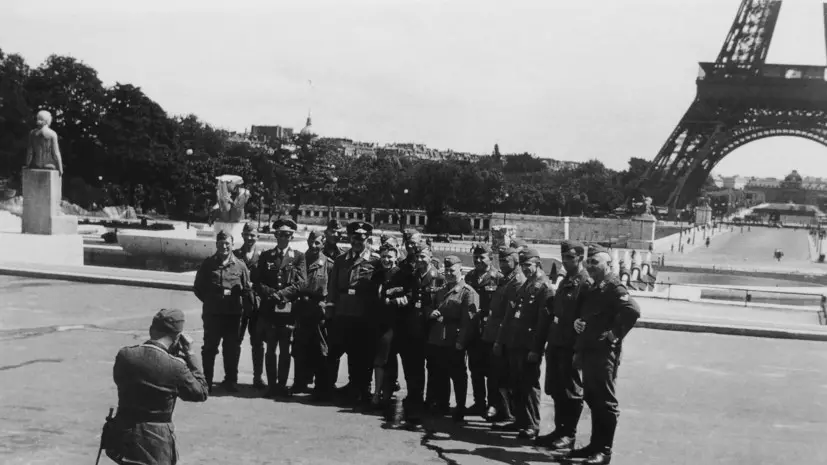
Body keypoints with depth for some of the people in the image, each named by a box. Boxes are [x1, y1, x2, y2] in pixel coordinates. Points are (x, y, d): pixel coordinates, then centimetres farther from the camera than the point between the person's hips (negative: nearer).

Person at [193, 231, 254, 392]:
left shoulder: (240, 265, 1)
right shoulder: (208, 264, 1)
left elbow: (247, 289, 1)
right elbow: (198, 287, 7)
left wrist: (248, 306, -7)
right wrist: (209, 300, 2)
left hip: (233, 314, 1)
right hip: (212, 313, 0)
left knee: (232, 348, 9)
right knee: (210, 347, 8)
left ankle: (230, 380, 22)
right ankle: (207, 380, 18)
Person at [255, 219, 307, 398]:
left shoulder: (298, 257, 6)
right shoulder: (265, 256, 11)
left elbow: (300, 283, -4)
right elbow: (258, 282, 5)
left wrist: (282, 294, -15)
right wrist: (270, 293, -13)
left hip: (288, 309, -1)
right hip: (269, 309, 1)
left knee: (285, 350, 2)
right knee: (270, 349, 2)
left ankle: (282, 385, 9)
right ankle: (272, 385, 8)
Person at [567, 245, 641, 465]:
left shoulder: (613, 286, -11)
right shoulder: (593, 288, 18)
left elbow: (633, 310, -26)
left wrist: (614, 335, -20)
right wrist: (578, 322, 5)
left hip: (604, 354, -9)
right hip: (589, 352, 9)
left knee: (605, 403, -2)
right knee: (593, 400, 15)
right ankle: (595, 445, 24)